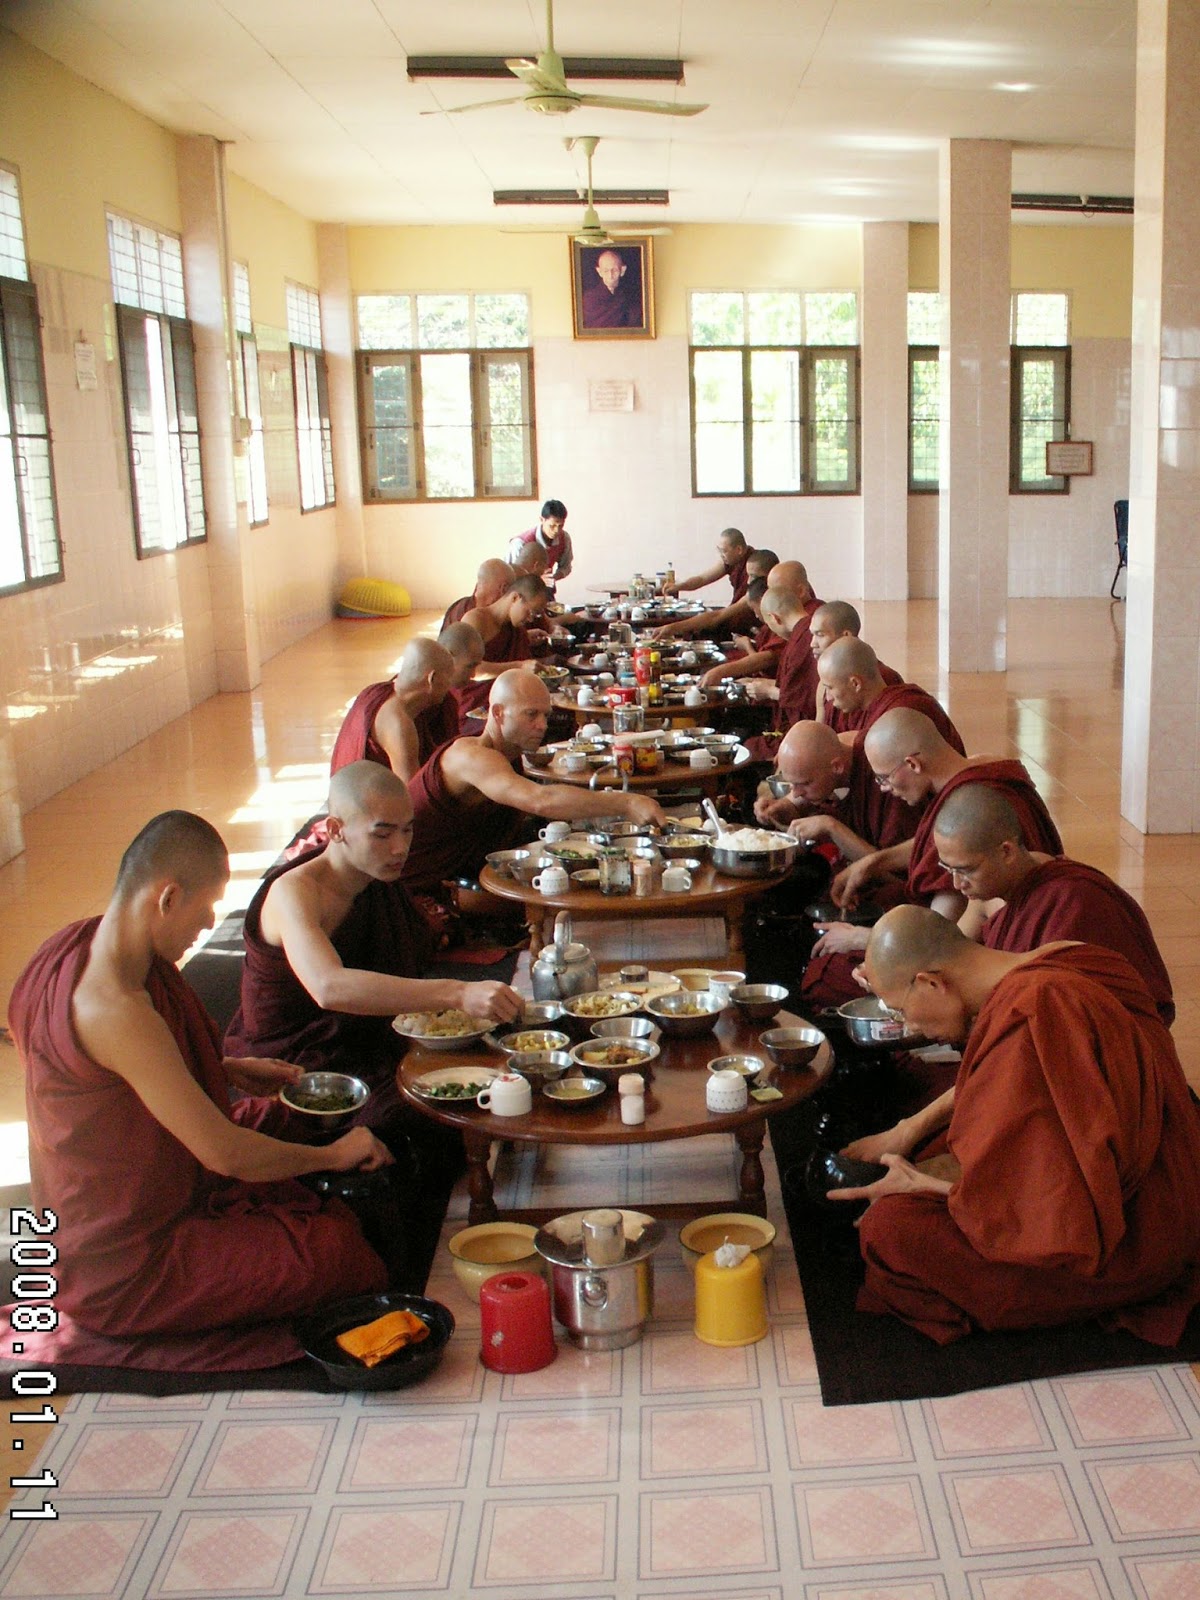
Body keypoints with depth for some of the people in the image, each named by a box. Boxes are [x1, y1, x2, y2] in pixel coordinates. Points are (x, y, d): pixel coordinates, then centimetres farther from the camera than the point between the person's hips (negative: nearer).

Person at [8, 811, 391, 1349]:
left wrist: (225, 1070, 6)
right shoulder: (115, 1008, -33)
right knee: (339, 1249, -17)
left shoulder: (83, 944, -3)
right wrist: (334, 1156, -12)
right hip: (124, 1262, -10)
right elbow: (223, 1152, -28)